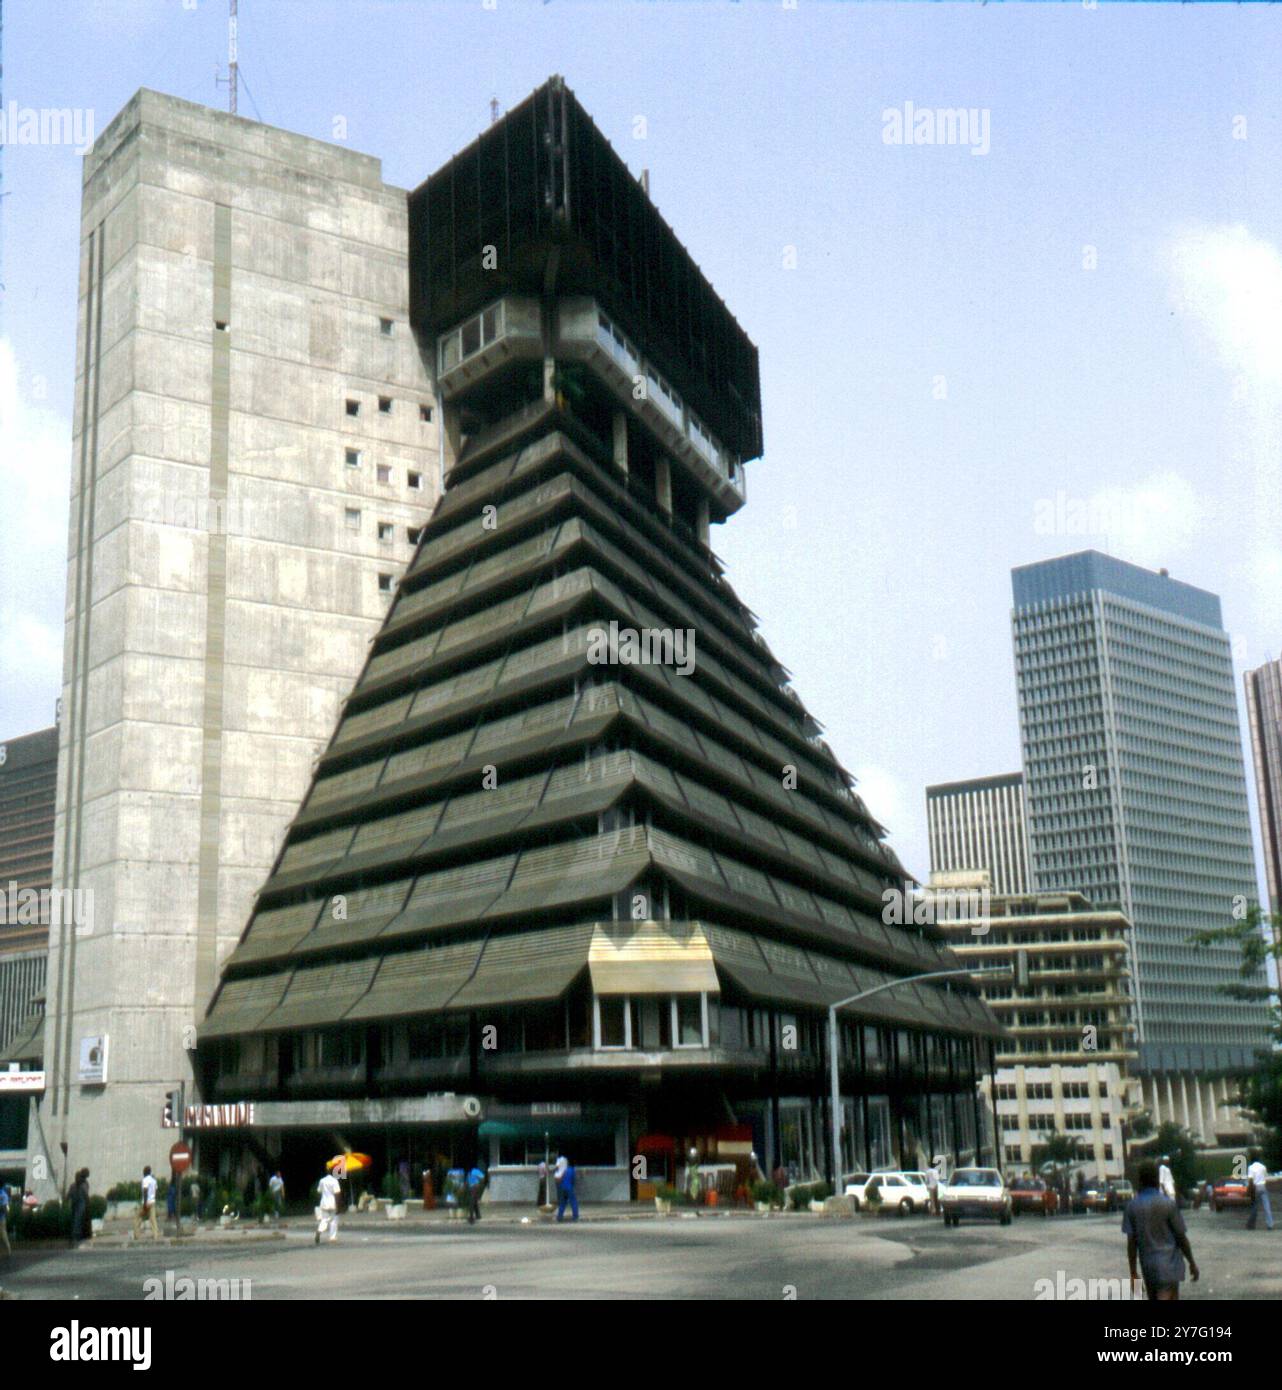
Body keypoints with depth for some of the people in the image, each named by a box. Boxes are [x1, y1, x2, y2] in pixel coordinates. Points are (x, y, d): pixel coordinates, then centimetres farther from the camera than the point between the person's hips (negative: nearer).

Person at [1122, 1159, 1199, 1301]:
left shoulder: (1132, 1206, -3)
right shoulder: (1167, 1204, -11)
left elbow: (1131, 1242, -2)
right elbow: (1181, 1237, -4)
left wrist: (1133, 1273, 4)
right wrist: (1192, 1262, 10)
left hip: (1147, 1265, 4)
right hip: (1169, 1265, -4)